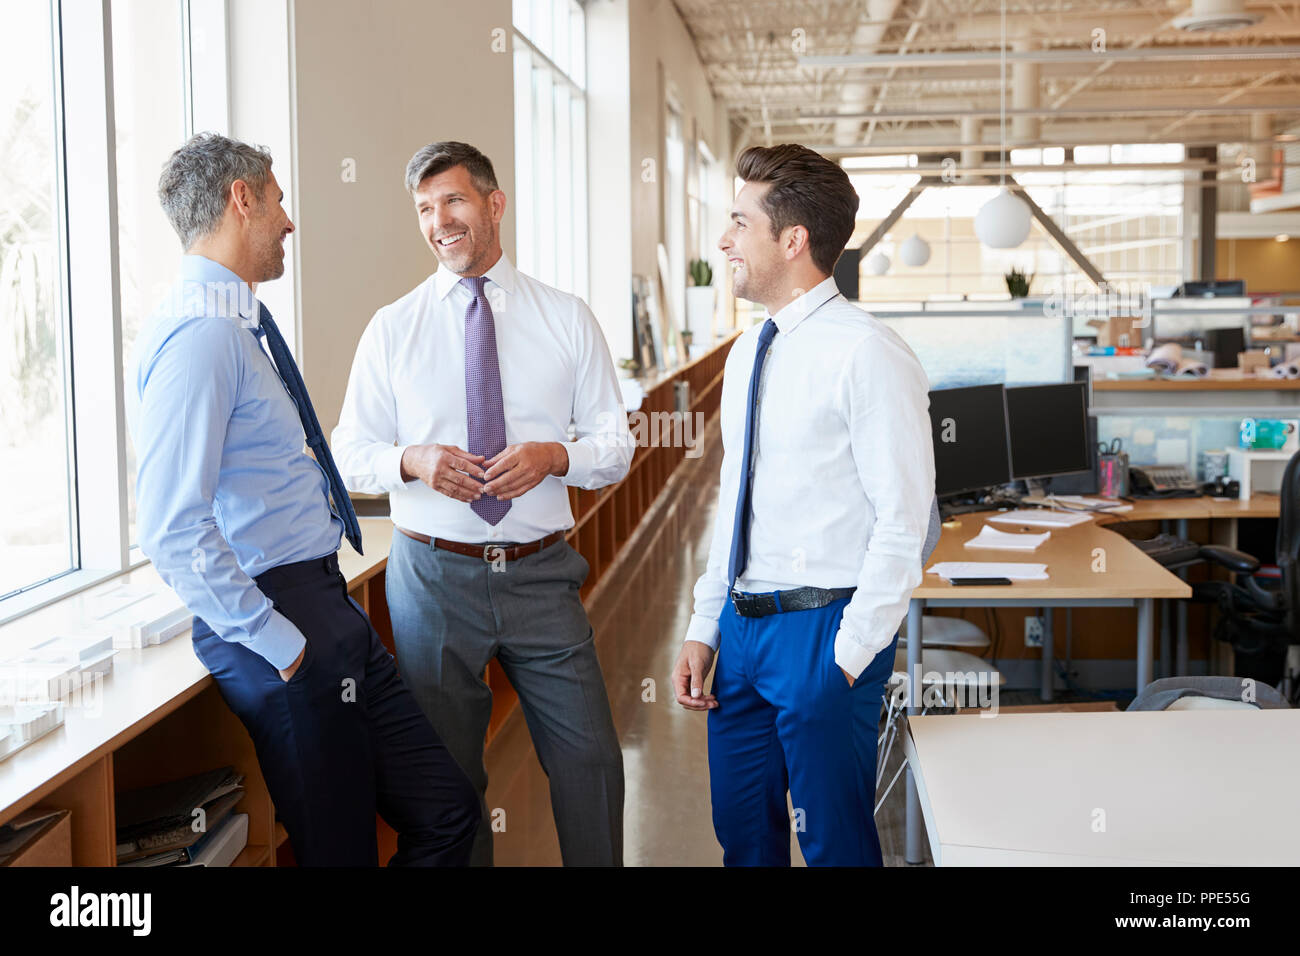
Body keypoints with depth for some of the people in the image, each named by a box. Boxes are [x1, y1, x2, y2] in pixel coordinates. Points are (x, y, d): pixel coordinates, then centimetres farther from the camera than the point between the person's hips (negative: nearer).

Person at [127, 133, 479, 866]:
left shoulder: (238, 326, 14)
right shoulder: (201, 334, -17)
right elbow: (173, 530, -25)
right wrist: (277, 643, -21)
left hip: (326, 608, 10)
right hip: (283, 622, -10)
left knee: (447, 811, 11)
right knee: (340, 851, 2)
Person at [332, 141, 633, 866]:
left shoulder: (569, 318, 4)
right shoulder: (392, 329, 4)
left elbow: (616, 446, 4)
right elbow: (350, 453, 5)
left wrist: (553, 457, -17)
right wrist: (412, 462, -16)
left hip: (541, 575, 0)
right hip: (435, 576, 0)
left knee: (591, 760, 1)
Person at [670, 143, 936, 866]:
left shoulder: (868, 355, -15)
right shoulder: (748, 354, 11)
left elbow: (904, 523, -16)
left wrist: (848, 657, -17)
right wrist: (704, 630, 13)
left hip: (823, 630, -7)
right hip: (742, 627, 8)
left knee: (835, 841, 6)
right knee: (744, 832, 17)